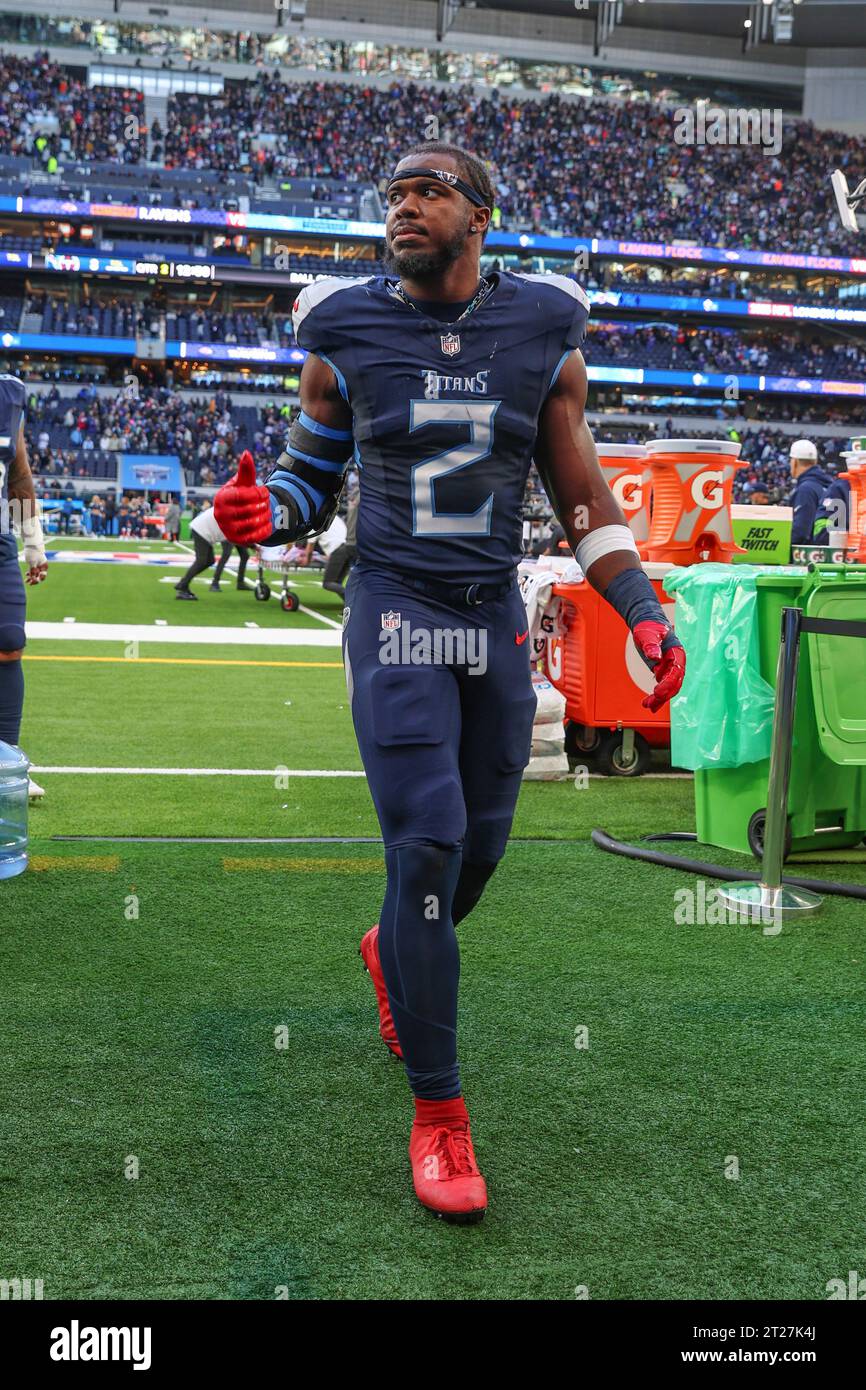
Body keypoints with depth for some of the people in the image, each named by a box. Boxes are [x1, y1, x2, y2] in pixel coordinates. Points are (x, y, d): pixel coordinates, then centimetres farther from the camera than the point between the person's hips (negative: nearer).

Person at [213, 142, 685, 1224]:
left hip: (496, 617, 3)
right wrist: (262, 511, -15)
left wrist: (644, 613, -3)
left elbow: (583, 498, 7)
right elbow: (314, 477, 8)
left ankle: (393, 953, 46)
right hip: (395, 609, -3)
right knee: (427, 842, -12)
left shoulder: (543, 336, 2)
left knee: (480, 843, 10)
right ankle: (436, 1110, 1)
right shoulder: (345, 336, -1)